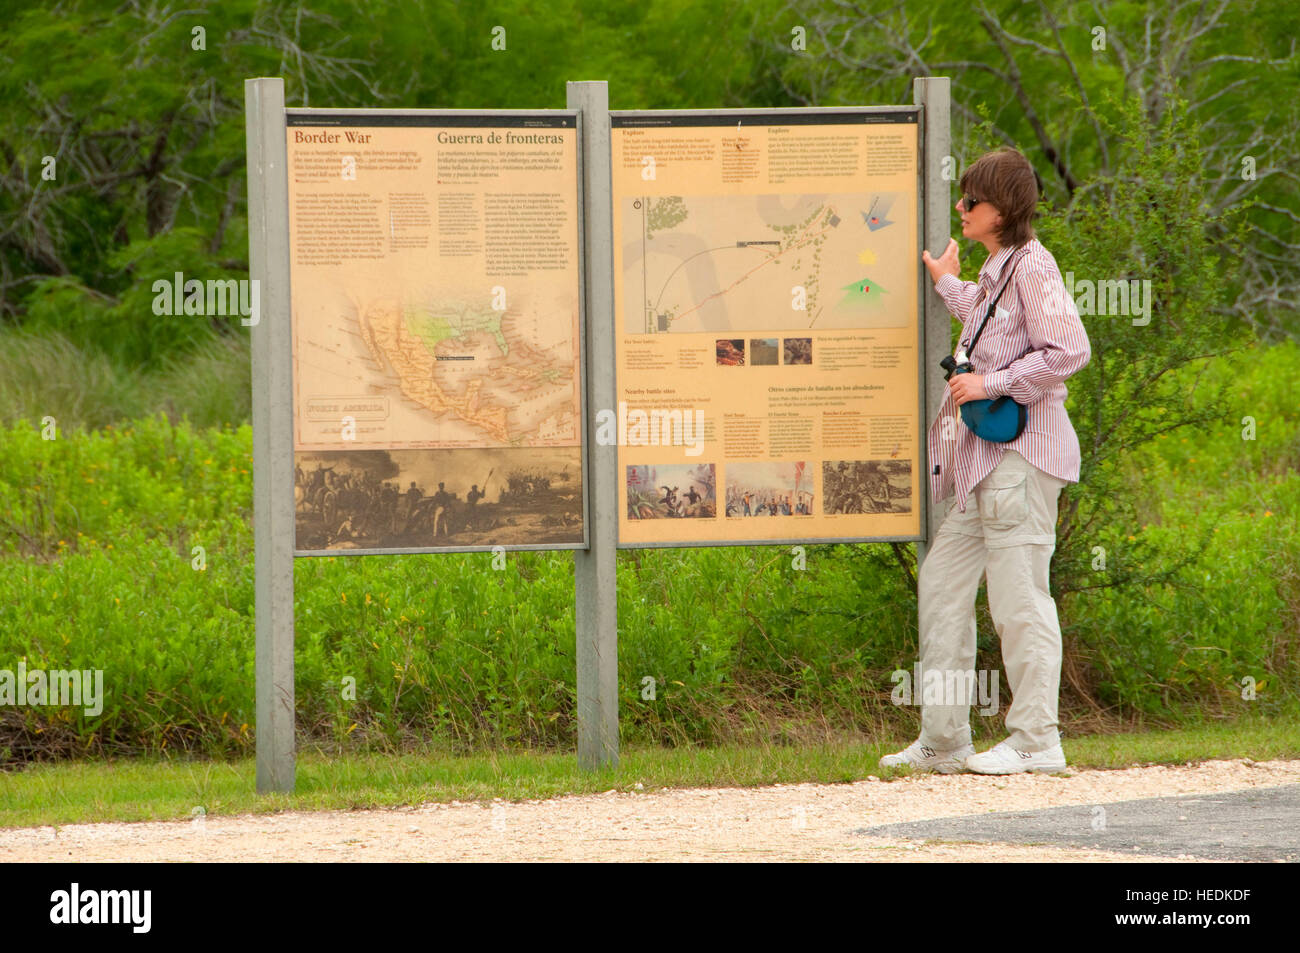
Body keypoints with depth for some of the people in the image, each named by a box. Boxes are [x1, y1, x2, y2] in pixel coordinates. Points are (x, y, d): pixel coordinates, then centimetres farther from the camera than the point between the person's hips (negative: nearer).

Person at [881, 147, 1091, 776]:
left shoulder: (1031, 265, -13)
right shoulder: (996, 270, 16)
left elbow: (1069, 350, -21)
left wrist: (990, 384, -18)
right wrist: (949, 286, 40)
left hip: (1022, 451, -10)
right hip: (984, 458, 10)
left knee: (1019, 597, -7)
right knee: (941, 583, 11)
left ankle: (1036, 741, -1)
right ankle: (942, 741, 15)